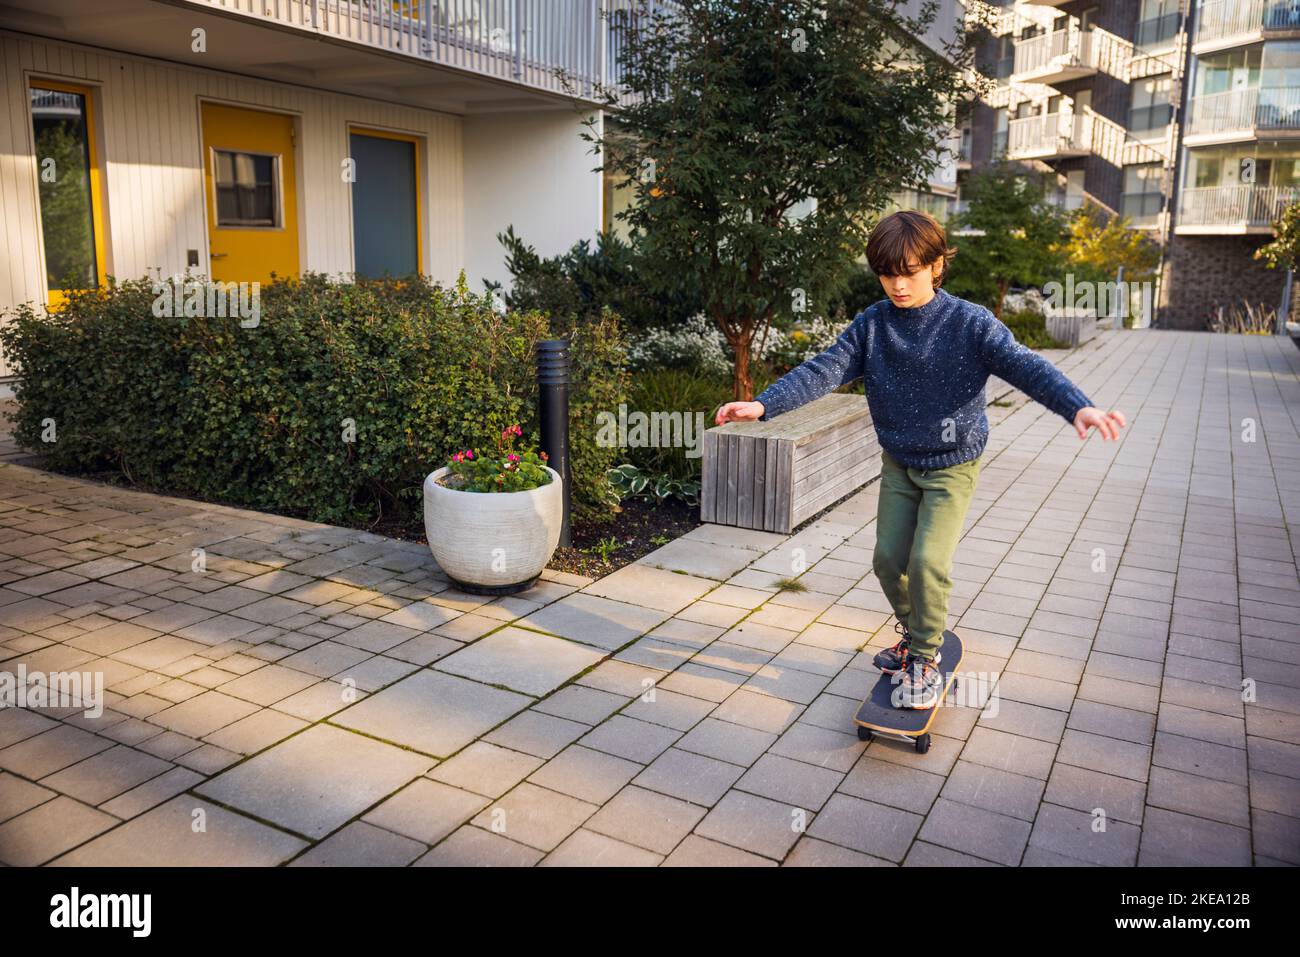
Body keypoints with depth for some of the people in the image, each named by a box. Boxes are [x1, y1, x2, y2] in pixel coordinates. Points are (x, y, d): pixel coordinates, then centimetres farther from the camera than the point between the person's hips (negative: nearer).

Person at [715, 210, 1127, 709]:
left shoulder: (970, 323, -15)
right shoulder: (870, 325, -6)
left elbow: (1025, 366, -26)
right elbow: (823, 370, -15)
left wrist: (1078, 406, -44)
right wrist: (763, 405, -29)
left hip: (952, 465, -4)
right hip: (898, 463, 4)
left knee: (928, 561, -15)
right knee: (888, 558, 4)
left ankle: (925, 658, 9)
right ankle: (916, 629, 34)